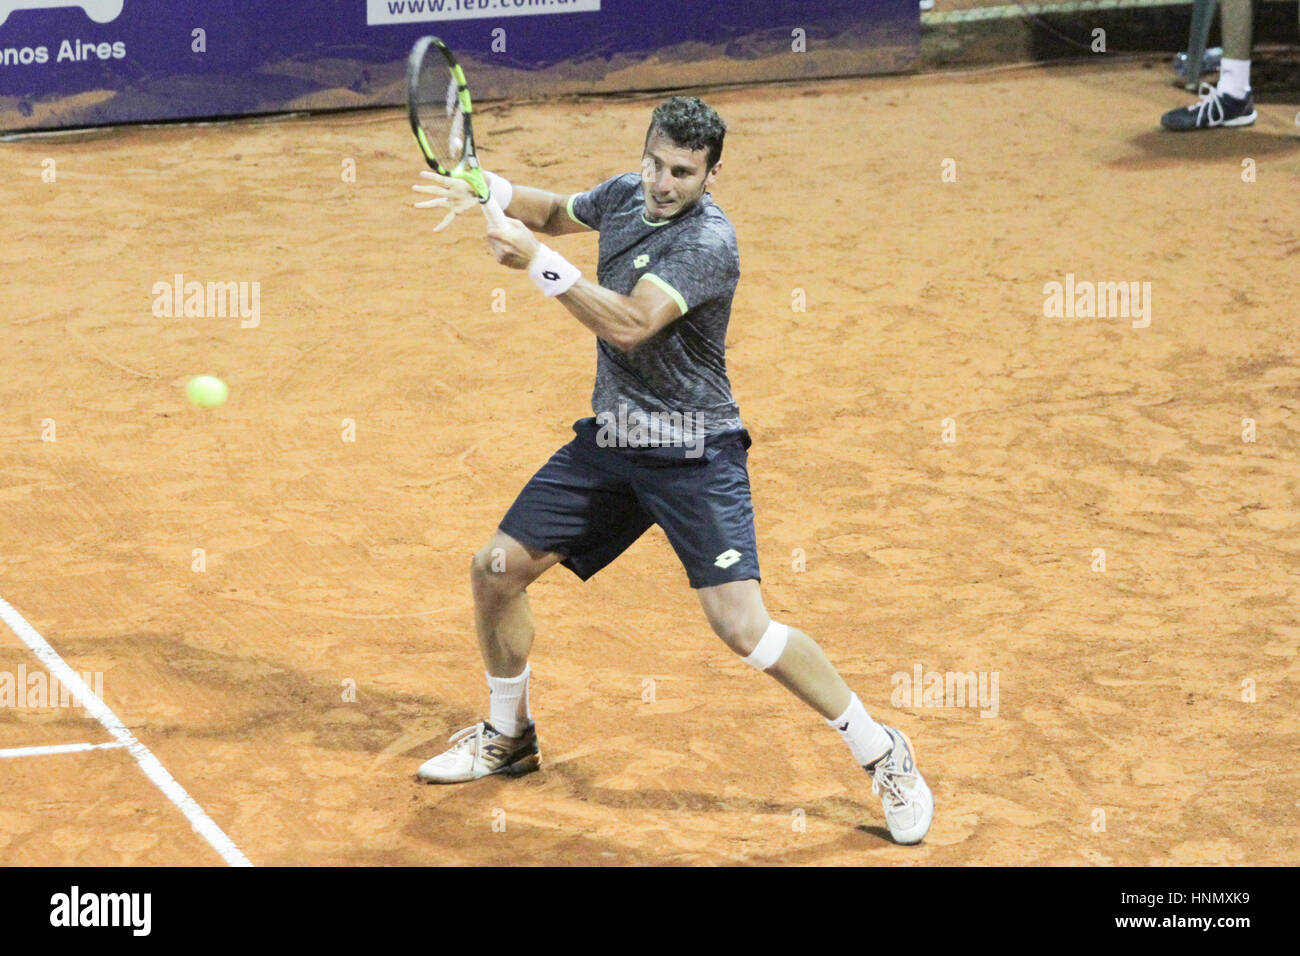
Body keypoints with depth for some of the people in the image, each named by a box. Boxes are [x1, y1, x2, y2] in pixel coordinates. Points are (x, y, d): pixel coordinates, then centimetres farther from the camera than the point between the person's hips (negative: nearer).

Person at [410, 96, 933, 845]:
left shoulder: (709, 242, -21)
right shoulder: (626, 194, 4)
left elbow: (629, 325, -31)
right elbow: (557, 212, 26)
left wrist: (538, 262, -29)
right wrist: (490, 190, 6)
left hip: (692, 451, -8)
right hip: (609, 438, 8)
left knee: (743, 626, -18)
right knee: (498, 570, 5)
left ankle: (884, 756, -2)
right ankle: (508, 738, 29)